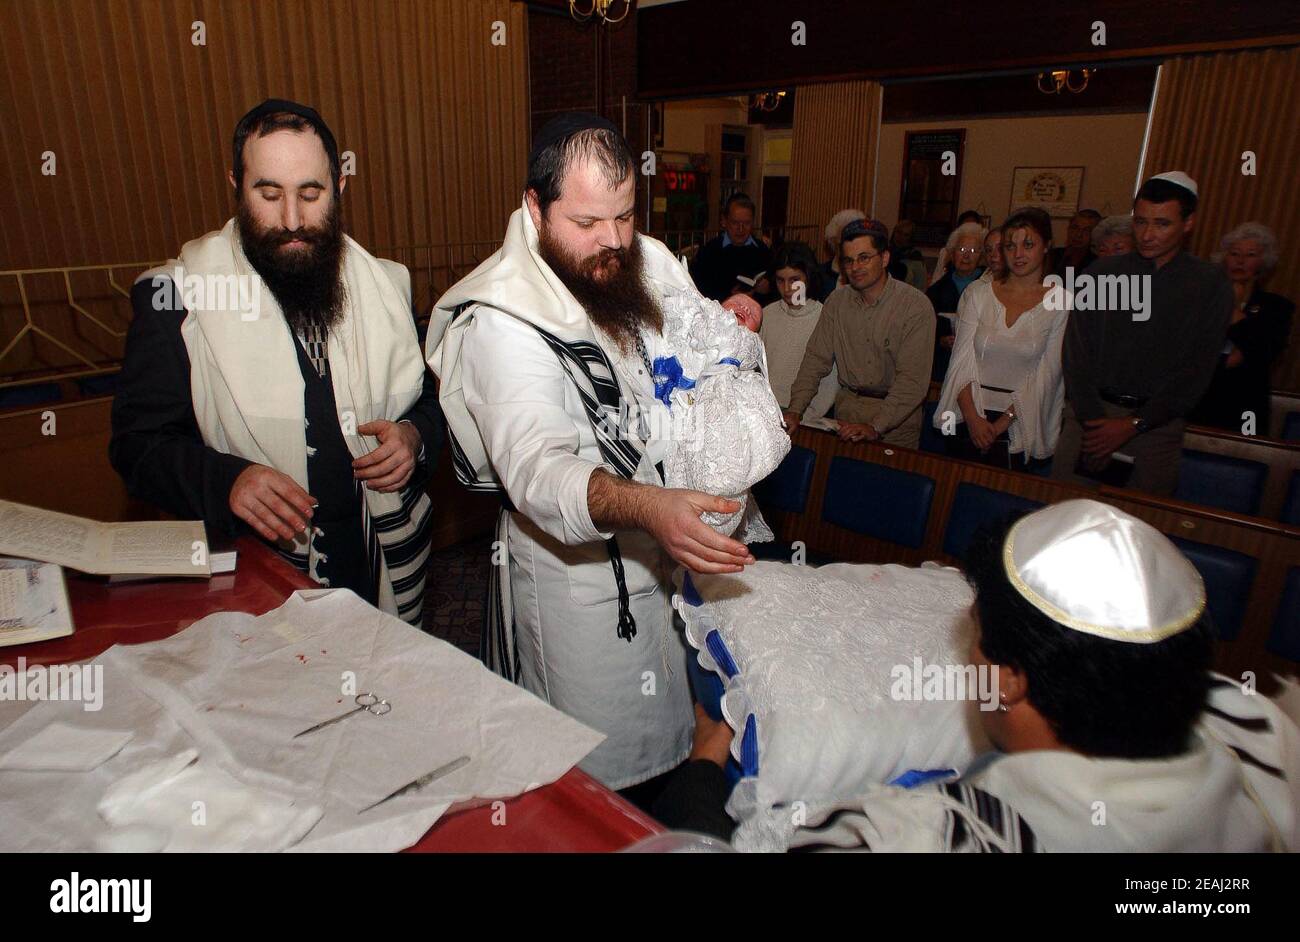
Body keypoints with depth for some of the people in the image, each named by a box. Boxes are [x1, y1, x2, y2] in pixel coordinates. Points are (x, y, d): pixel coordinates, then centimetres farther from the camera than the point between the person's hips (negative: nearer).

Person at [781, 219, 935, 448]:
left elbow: (913, 379, -17)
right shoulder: (837, 301, 5)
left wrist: (875, 427, -27)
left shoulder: (916, 306, -10)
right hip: (847, 407, 3)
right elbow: (816, 359, 3)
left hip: (897, 420, -3)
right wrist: (795, 410, -9)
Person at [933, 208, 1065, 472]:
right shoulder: (977, 293, 4)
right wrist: (972, 418, -14)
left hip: (1021, 427, -2)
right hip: (969, 418, 2)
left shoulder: (1061, 304, -2)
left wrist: (1002, 424, -13)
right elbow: (962, 361, -3)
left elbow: (1046, 377, -7)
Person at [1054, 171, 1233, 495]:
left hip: (1155, 424, -1)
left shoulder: (1211, 284, 2)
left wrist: (1132, 425, -12)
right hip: (1090, 414, 1)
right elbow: (1076, 350, -2)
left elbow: (1196, 372, -4)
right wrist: (1093, 420, -11)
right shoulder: (1100, 273, 5)